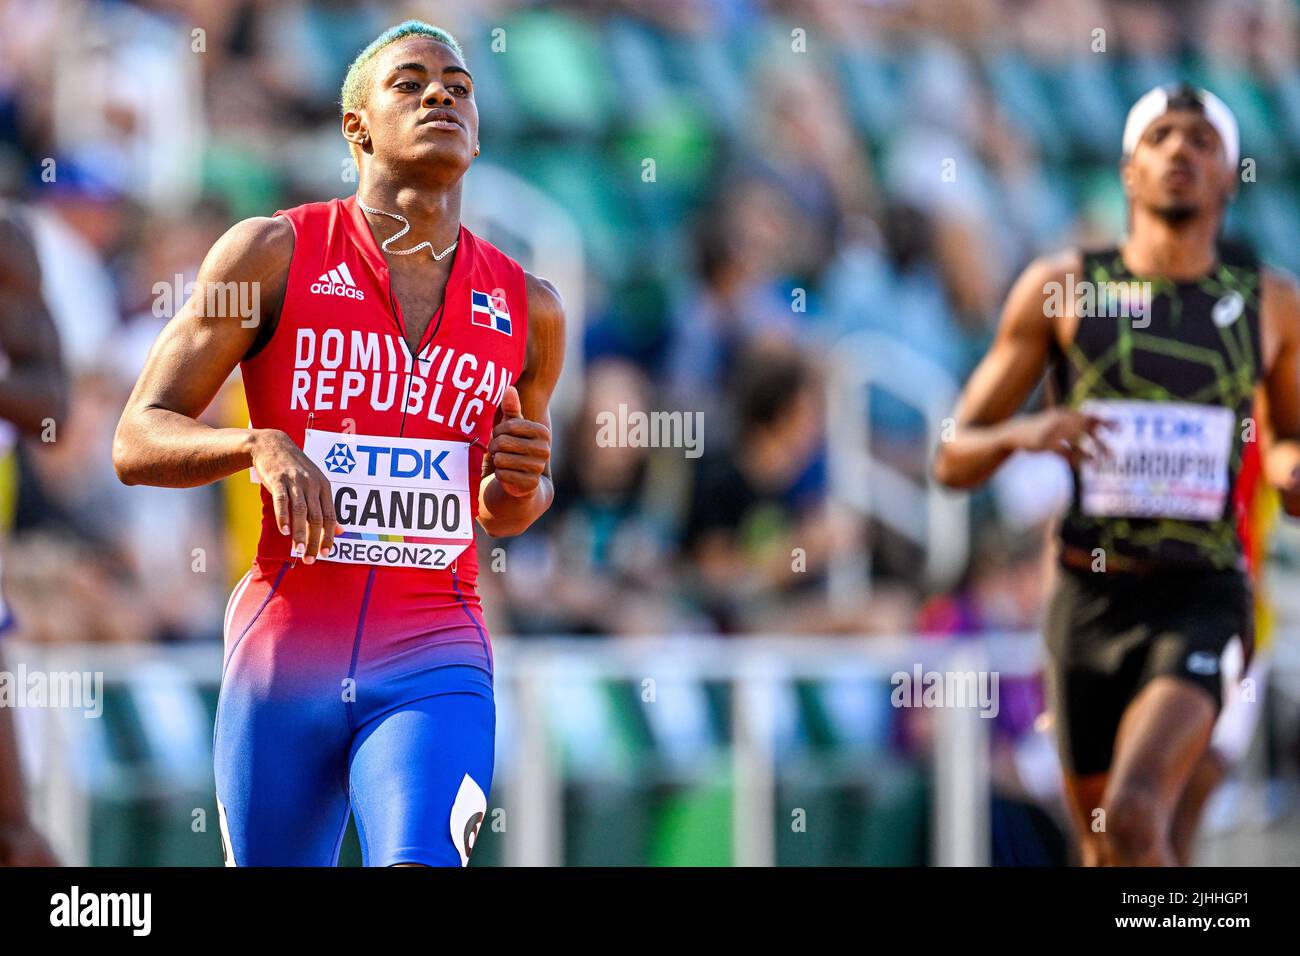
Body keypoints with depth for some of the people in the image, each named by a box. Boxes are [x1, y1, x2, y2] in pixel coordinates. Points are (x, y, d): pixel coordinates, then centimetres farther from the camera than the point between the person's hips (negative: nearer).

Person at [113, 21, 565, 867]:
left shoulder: (528, 311, 9)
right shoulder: (274, 255, 1)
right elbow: (137, 441, -1)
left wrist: (521, 486, 0)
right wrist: (261, 445, -21)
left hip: (436, 658, 1)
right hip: (286, 649, -1)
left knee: (422, 866, -23)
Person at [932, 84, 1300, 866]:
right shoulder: (1060, 287, 3)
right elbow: (954, 461, 4)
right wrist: (1023, 435, -18)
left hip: (1201, 601, -2)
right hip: (1090, 597, 2)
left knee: (1135, 816, -25)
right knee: (1105, 852, 12)